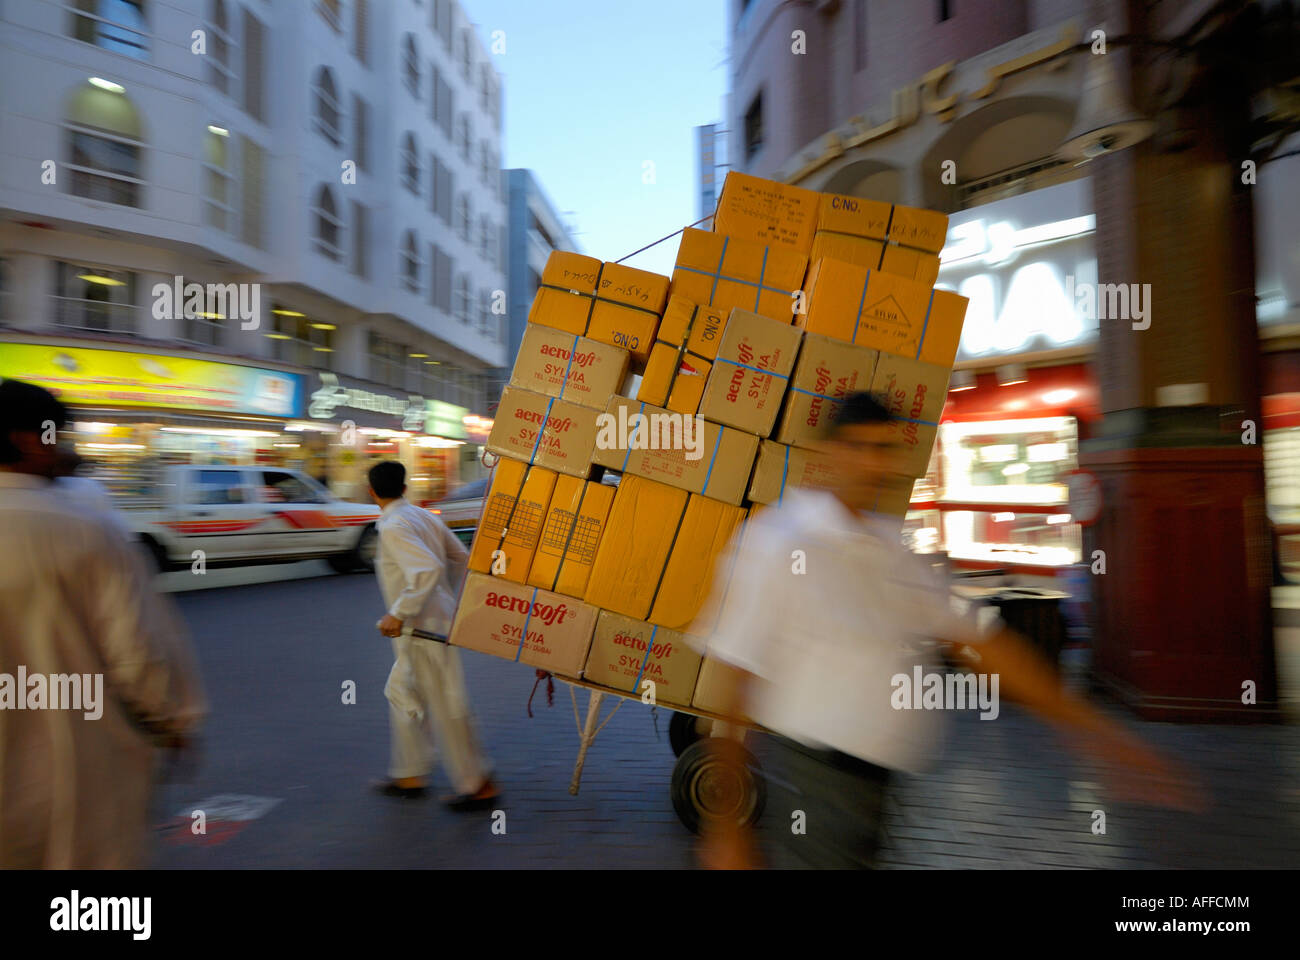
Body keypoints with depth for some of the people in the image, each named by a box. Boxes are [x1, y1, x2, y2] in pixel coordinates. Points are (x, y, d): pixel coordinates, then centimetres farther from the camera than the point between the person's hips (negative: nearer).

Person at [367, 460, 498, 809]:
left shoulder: (393, 527, -18)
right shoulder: (424, 517, 8)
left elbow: (428, 570, -31)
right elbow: (462, 560, 13)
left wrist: (398, 614, -25)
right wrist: (451, 600, 24)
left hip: (422, 628, -9)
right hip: (439, 618, 10)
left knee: (445, 707, 1)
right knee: (401, 692, 22)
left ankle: (477, 786, 13)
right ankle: (410, 775, 32)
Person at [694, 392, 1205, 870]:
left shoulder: (893, 546, 6)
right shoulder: (779, 543, -18)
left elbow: (978, 641, 8)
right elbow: (731, 685, -18)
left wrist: (1093, 728, 7)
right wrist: (726, 828, -15)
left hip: (874, 781, 7)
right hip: (814, 774, -7)